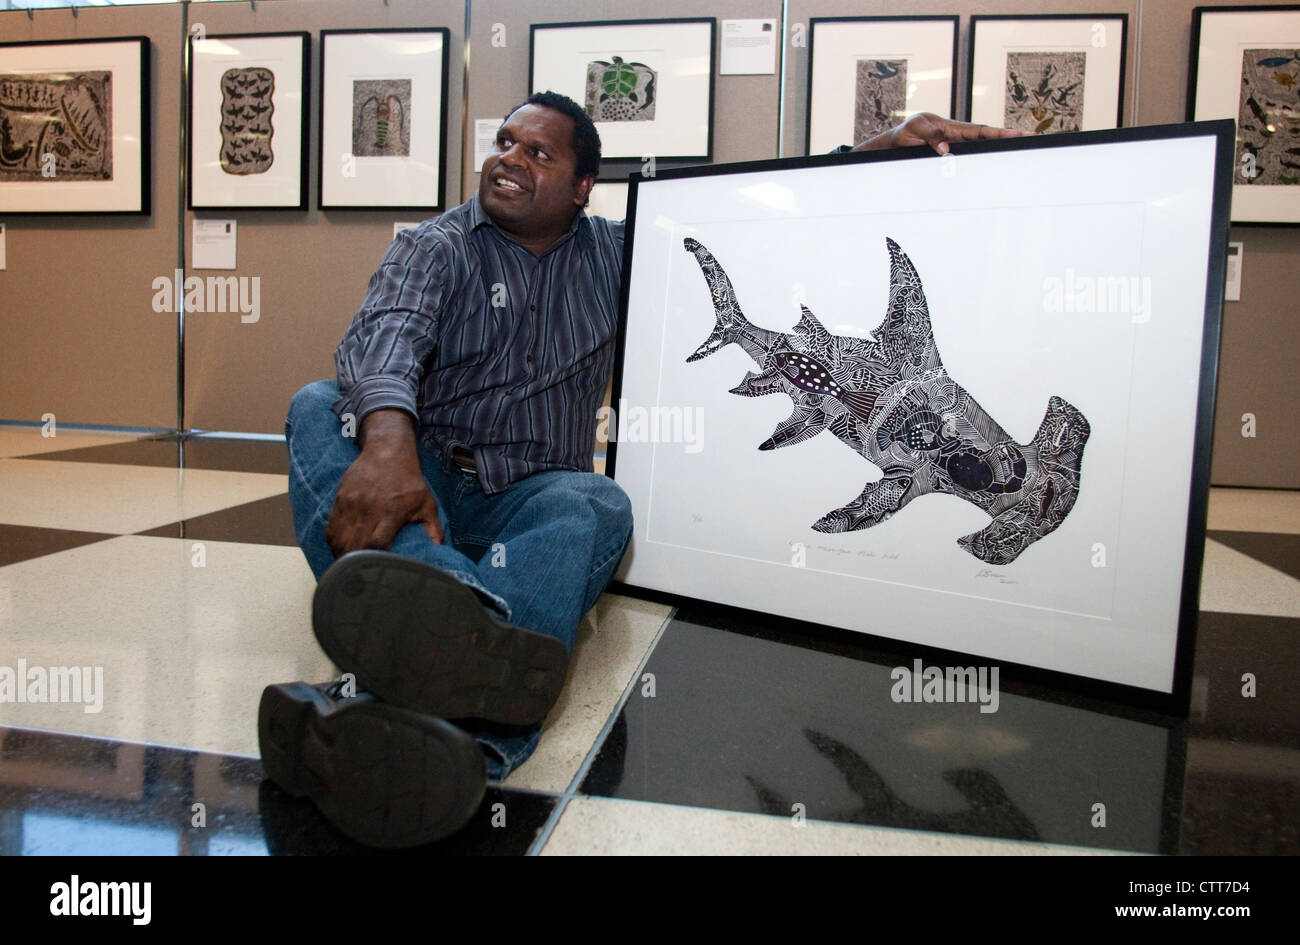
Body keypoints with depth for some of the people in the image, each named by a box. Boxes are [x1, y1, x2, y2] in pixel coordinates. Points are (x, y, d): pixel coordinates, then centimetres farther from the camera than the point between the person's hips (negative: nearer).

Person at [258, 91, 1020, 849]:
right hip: (418, 477, 0)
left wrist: (889, 147, 3)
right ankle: (461, 611, -61)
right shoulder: (437, 247, 4)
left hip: (524, 501, 1)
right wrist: (388, 440, -42)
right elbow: (389, 333, -19)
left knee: (597, 508, -33)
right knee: (321, 407, -29)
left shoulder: (613, 254, 14)